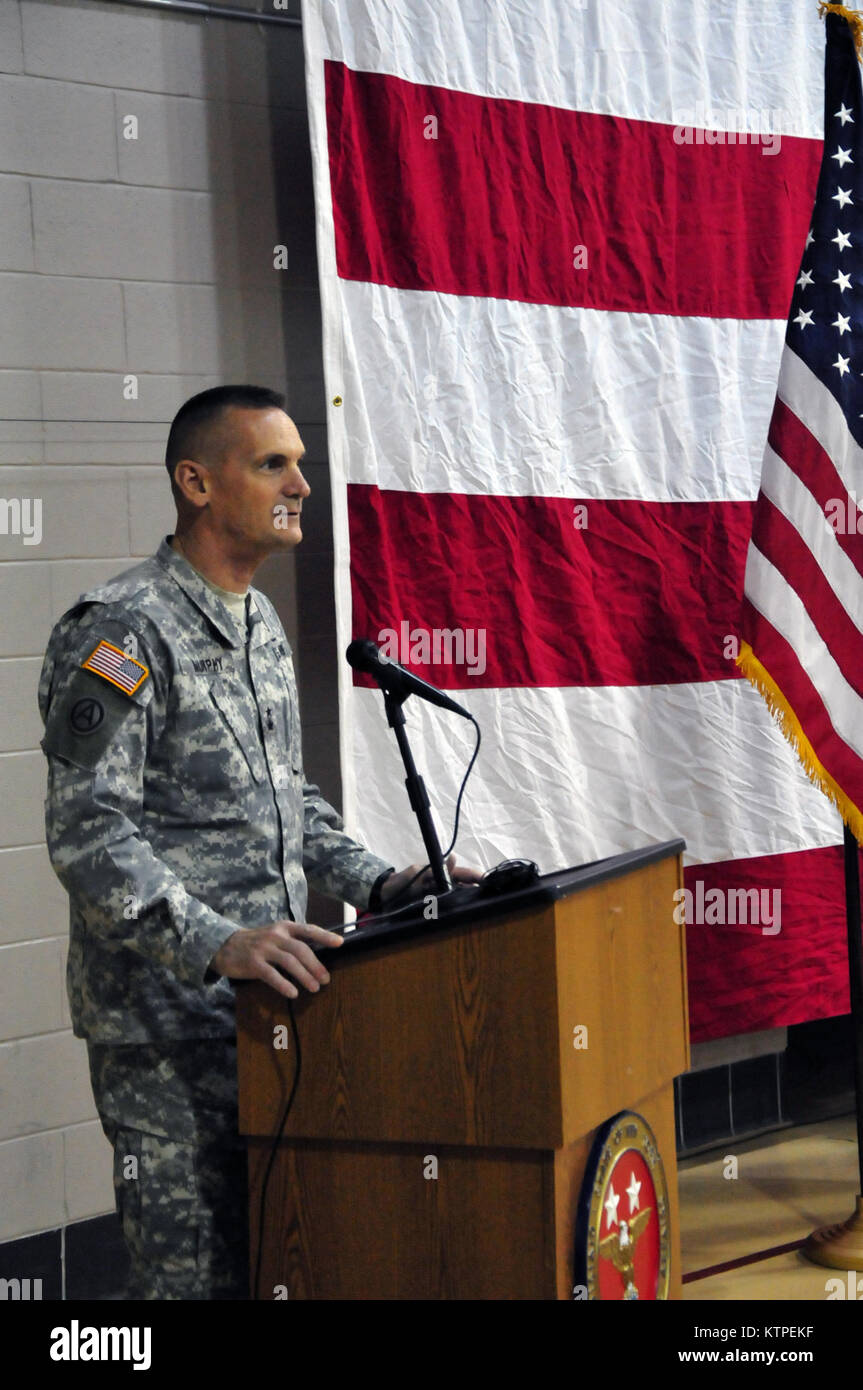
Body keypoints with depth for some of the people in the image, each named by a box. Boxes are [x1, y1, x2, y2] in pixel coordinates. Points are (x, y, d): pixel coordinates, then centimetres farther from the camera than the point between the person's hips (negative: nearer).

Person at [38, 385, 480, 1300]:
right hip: (166, 1025, -9)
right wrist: (214, 943, -32)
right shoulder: (121, 632, -13)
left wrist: (375, 882, 10)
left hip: (263, 1011, 9)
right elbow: (88, 833, -21)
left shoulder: (261, 624, 16)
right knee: (195, 1272, -6)